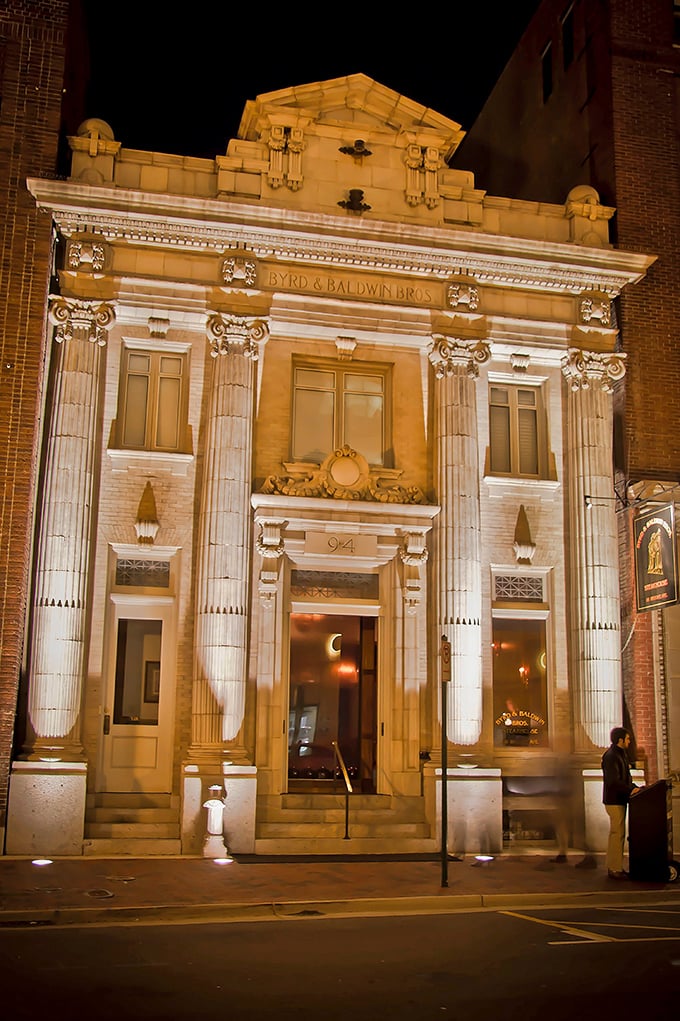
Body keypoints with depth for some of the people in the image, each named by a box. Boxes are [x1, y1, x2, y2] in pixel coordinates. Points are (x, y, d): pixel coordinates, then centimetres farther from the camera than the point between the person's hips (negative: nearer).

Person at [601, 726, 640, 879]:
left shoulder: (621, 754, 15)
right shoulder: (611, 756, -18)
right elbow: (613, 781, -25)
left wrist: (634, 787, 5)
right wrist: (630, 790, -25)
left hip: (620, 800, 11)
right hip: (614, 801, -11)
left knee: (617, 834, 15)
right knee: (617, 834, -7)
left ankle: (614, 867, 22)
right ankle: (615, 869, -2)